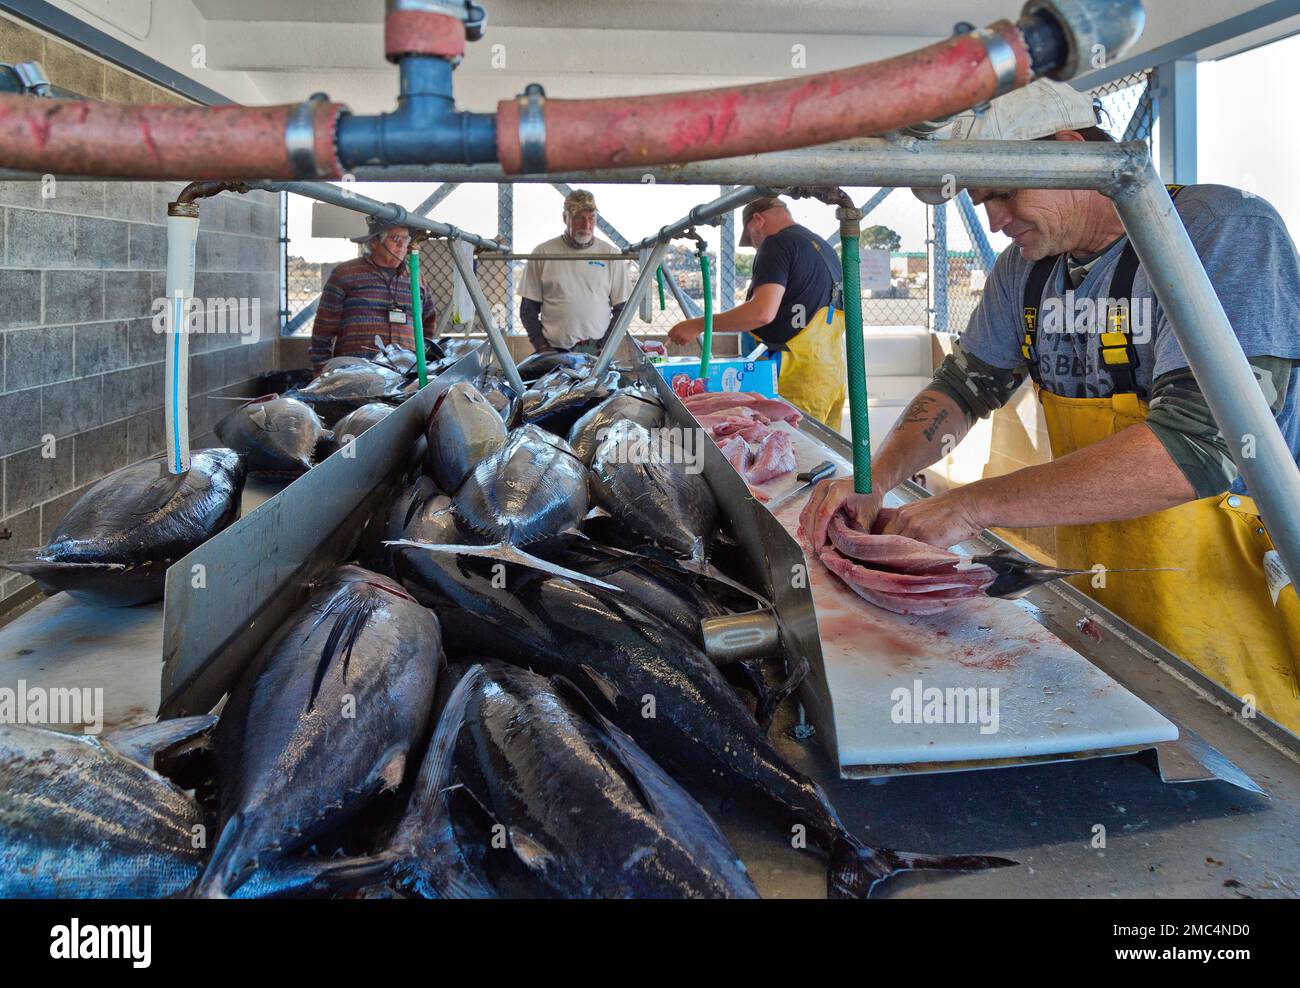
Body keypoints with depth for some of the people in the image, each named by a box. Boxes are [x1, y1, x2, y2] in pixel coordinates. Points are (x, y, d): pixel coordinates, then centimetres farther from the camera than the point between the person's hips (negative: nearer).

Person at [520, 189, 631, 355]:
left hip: (596, 352, 1)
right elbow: (528, 309, 9)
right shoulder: (542, 253, 6)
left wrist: (605, 348, -1)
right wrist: (542, 348, -1)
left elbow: (621, 308, 10)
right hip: (554, 352, 0)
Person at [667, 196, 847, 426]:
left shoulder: (777, 244, -8)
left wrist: (698, 325, -16)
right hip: (832, 374, 9)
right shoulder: (826, 248, 21)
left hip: (799, 378, -9)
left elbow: (763, 312, -22)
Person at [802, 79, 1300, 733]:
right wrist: (876, 477, -8)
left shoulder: (1226, 231, -18)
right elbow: (966, 383, 13)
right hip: (1093, 605, 6)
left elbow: (1201, 441, -30)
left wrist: (975, 505, -29)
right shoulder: (1026, 266, 4)